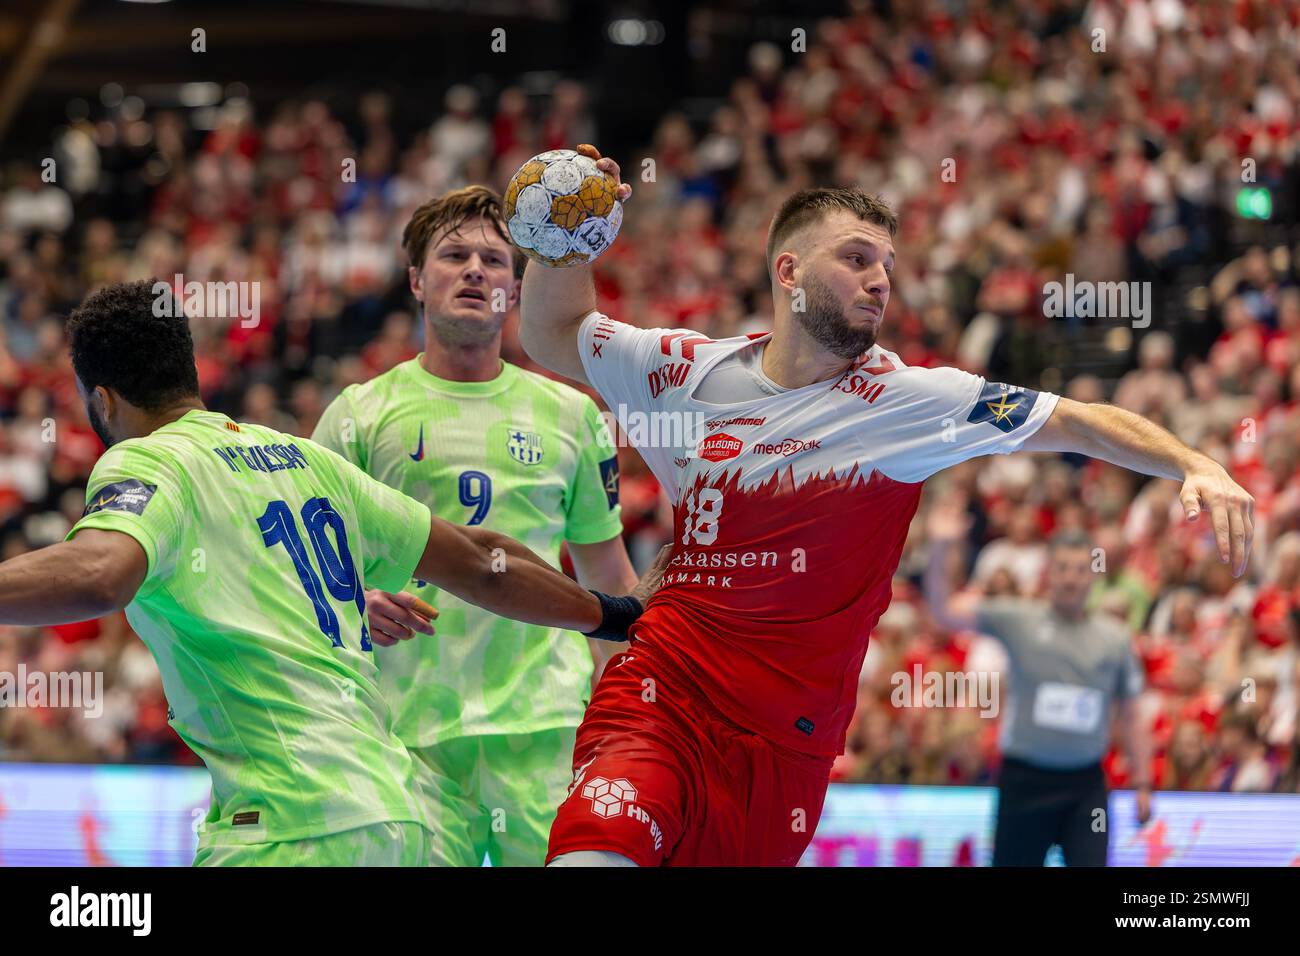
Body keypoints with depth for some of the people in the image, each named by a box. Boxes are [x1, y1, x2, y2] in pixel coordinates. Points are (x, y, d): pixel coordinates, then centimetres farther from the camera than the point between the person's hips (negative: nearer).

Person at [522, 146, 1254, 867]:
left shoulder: (907, 399, -2)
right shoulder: (691, 372, 6)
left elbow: (1075, 421, -5)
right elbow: (551, 335, 20)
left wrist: (1195, 466, -19)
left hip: (788, 743, 0)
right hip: (662, 696, 0)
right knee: (595, 854, -26)